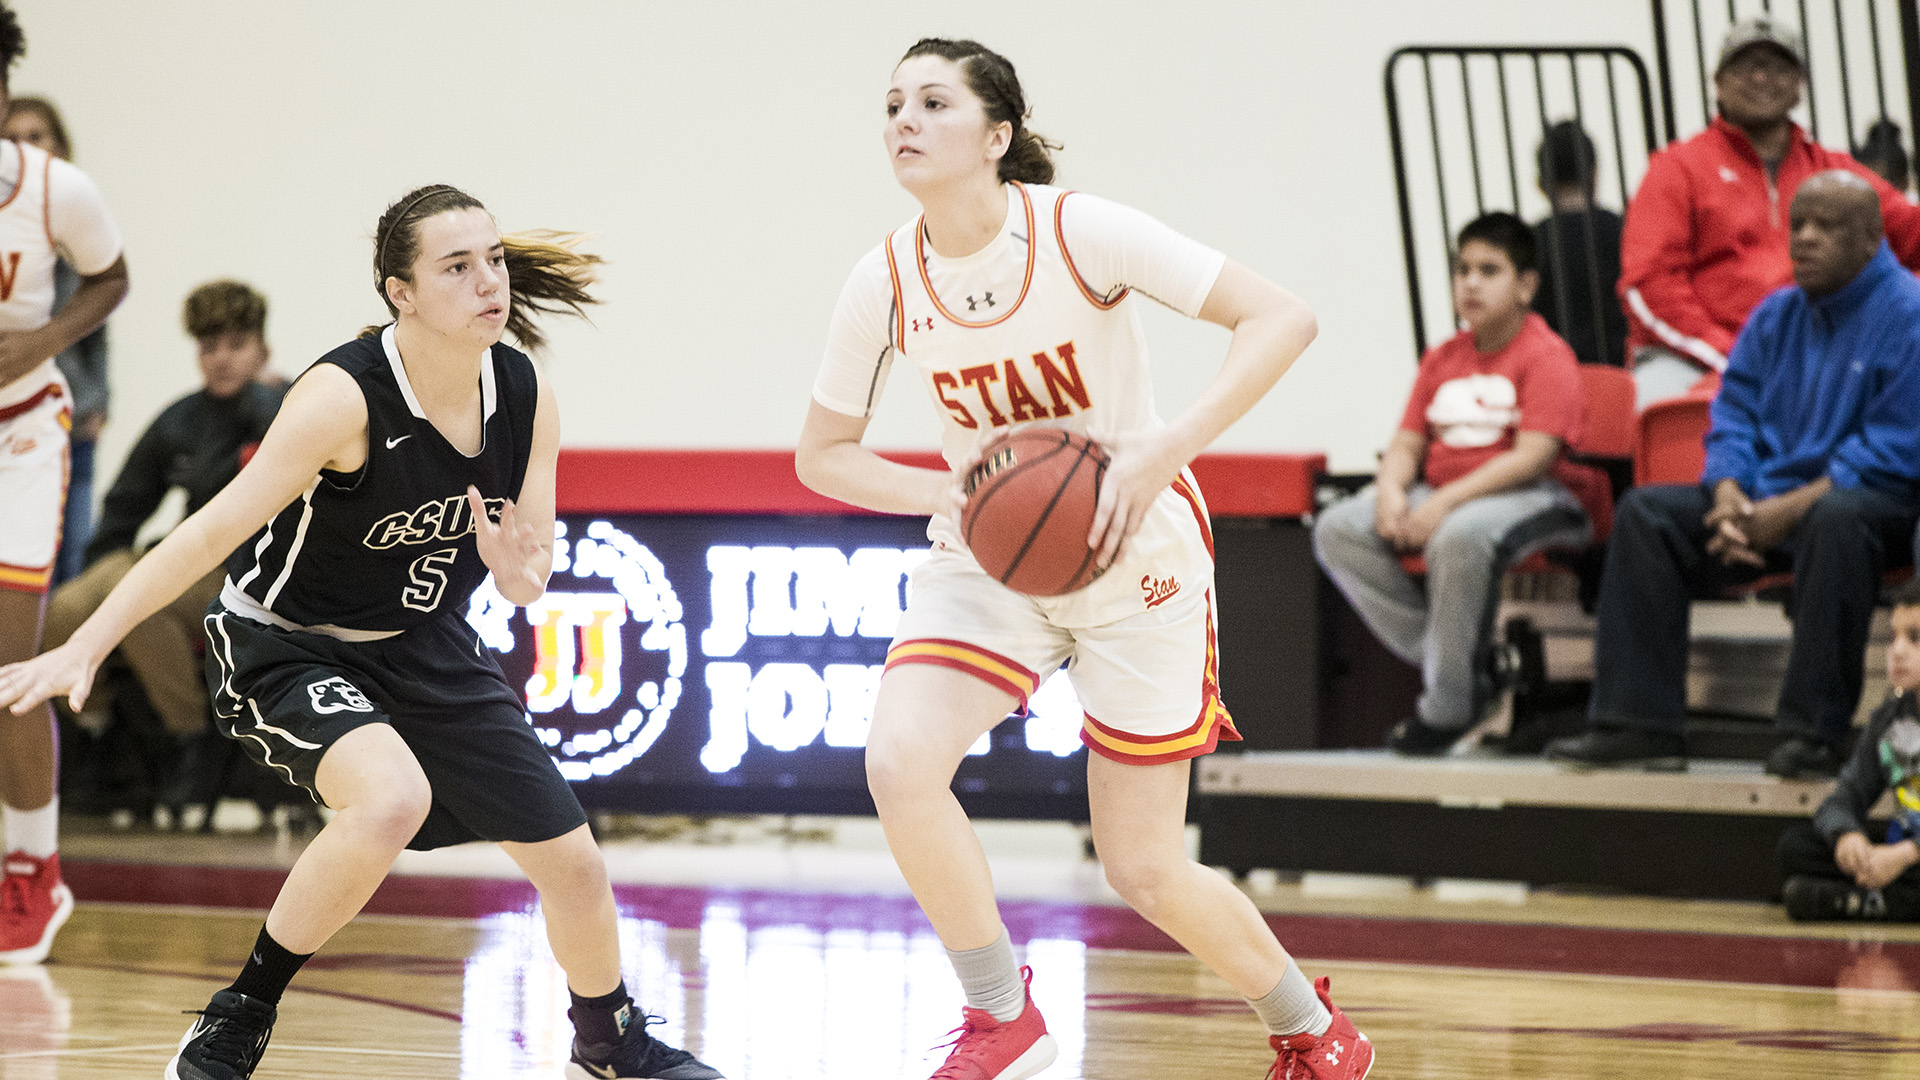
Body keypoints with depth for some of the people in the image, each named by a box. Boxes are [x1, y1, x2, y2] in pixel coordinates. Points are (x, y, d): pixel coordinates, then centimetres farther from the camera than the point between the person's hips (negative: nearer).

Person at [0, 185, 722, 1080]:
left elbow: (530, 576, -1)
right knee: (391, 799, -36)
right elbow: (213, 533, -28)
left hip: (425, 650, 6)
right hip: (287, 645, -6)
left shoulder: (525, 395, -10)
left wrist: (519, 568, -26)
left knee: (570, 862, 8)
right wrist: (82, 648, -32)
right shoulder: (346, 397, -28)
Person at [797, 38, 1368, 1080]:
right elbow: (822, 454, 3)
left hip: (1133, 557, -3)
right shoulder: (884, 286, -10)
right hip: (985, 560, 3)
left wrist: (1164, 452, -31)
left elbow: (1280, 317, -21)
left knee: (1143, 868, -1)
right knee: (899, 760, -24)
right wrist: (944, 493, -17)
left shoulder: (1079, 232, -20)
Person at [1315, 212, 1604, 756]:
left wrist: (1446, 502, -25)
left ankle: (1446, 706, -26)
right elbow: (1406, 444, 13)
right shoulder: (1443, 359, 16)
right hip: (1441, 495, 8)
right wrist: (1392, 492, -12)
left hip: (1533, 495, -8)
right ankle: (1453, 663, -12)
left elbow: (1532, 457, -18)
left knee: (1460, 536, -41)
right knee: (1338, 530, -12)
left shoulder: (1547, 356, -8)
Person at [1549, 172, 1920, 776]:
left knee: (1835, 517, -41)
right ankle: (1636, 723, -15)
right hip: (1769, 500, 8)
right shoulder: (1777, 316, 14)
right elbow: (1733, 414, 13)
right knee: (1646, 512, -8)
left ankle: (1812, 734, -36)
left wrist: (1789, 510, -22)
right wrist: (1729, 496, -10)